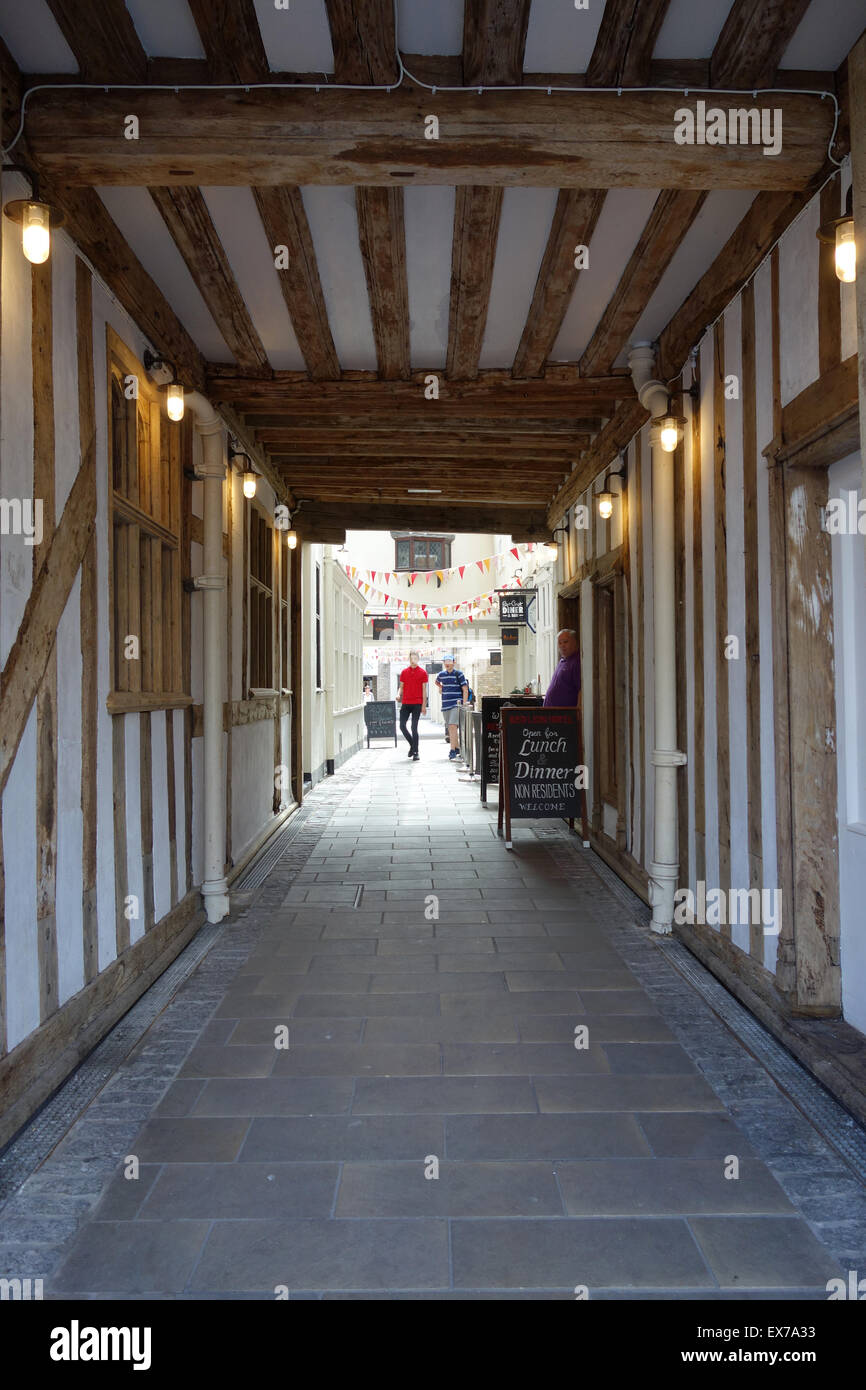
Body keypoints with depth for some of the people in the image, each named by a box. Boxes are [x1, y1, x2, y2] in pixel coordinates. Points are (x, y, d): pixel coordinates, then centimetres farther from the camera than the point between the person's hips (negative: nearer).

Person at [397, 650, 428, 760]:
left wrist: (424, 705, -5)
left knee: (414, 728, -6)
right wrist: (398, 694, -8)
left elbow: (424, 689, 0)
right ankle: (412, 745, 20)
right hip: (405, 703, 4)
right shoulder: (404, 672, 10)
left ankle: (415, 752, 0)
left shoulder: (422, 672, 1)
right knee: (402, 726, -1)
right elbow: (401, 686, 15)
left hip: (417, 704, -4)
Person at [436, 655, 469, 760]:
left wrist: (464, 704, -13)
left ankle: (452, 751, -22)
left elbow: (465, 690, -5)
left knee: (453, 726, -18)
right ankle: (456, 748, 23)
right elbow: (437, 682, 35)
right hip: (445, 705, 6)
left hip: (456, 704, -6)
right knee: (450, 728, 10)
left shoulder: (459, 674, -2)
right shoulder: (441, 674, 11)